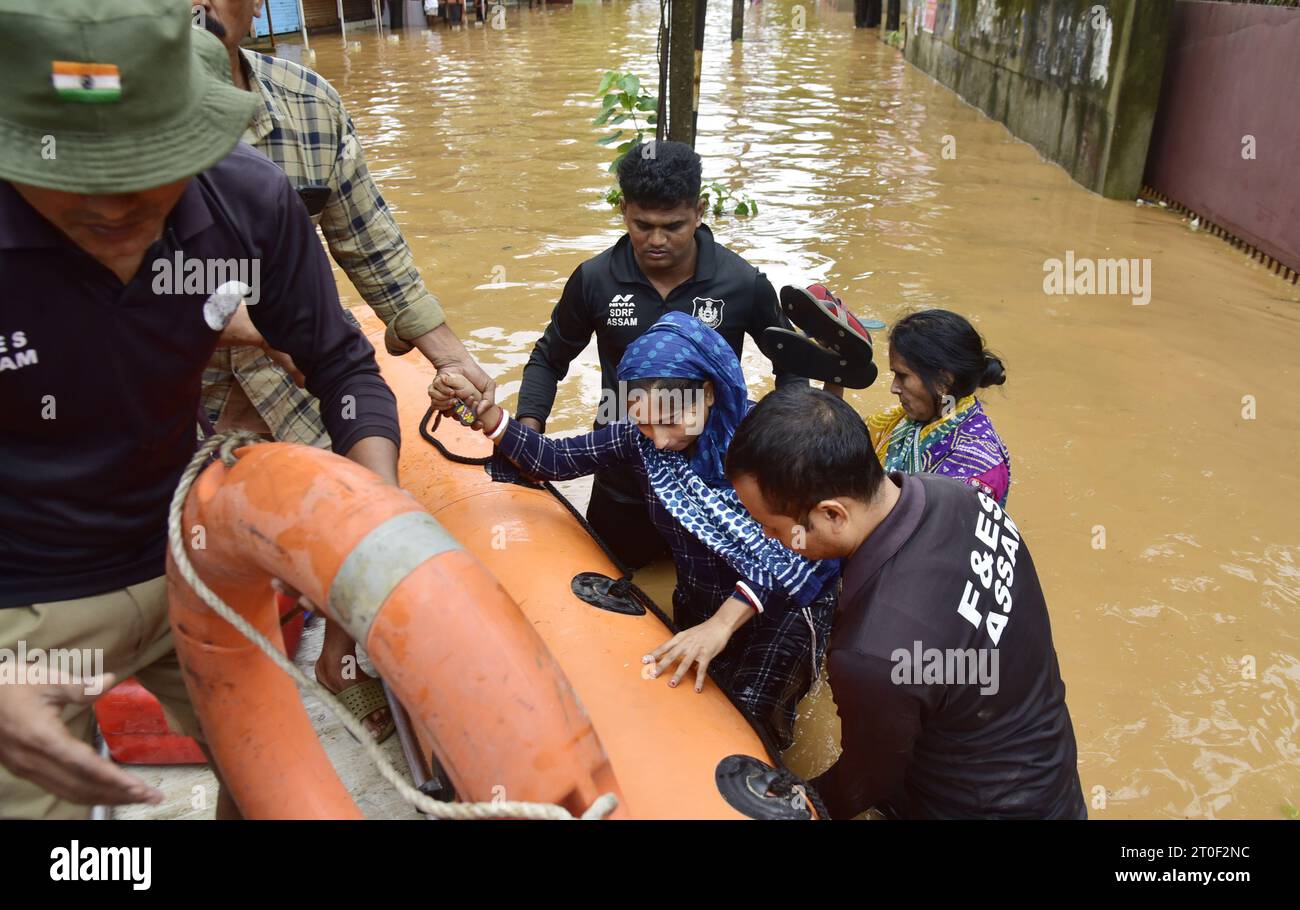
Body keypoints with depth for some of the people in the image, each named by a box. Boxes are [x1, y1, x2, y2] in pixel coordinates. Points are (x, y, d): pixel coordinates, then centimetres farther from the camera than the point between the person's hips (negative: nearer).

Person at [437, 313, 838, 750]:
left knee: (749, 710, -21)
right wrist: (484, 411, -24)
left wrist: (724, 623, -38)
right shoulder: (639, 437, -12)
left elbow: (792, 544, -31)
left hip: (784, 600, -4)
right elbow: (554, 459, -9)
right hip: (698, 600, 5)